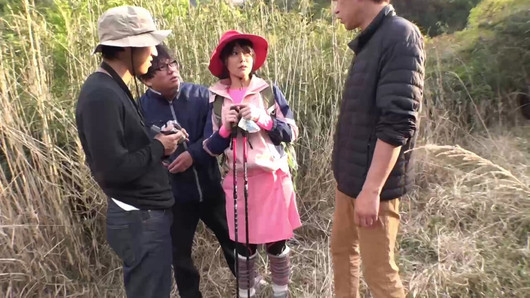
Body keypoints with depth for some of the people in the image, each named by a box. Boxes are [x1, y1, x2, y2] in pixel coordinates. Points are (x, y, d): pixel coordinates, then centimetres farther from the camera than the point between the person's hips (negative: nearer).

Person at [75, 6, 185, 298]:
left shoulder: (112, 88, 9)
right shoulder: (102, 95, -22)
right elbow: (112, 169, -26)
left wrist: (157, 142, 2)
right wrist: (158, 148, -14)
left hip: (146, 213, 10)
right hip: (140, 218, -10)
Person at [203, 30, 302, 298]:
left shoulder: (269, 90, -2)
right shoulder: (215, 98, 0)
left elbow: (291, 133, -3)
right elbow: (211, 149, 1)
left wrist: (262, 119, -18)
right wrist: (226, 127, -16)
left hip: (273, 177, 0)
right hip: (238, 181, 1)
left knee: (276, 242, 9)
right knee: (244, 244, 11)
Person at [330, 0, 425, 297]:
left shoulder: (401, 36, -16)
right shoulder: (370, 42, 11)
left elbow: (397, 123, -23)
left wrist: (371, 189, -24)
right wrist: (354, 179, 18)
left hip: (373, 183, -9)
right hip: (351, 177, 9)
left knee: (379, 271, 5)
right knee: (342, 248, 20)